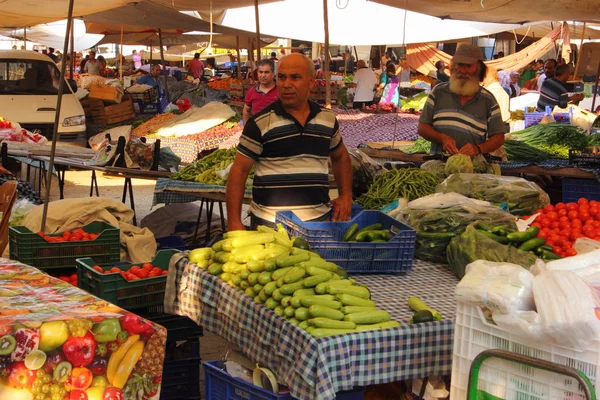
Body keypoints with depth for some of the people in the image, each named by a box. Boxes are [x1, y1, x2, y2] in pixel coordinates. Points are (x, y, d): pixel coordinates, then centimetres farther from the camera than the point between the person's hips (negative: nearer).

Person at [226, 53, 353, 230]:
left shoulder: (328, 119, 5)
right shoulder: (260, 123, -7)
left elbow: (340, 156, 22)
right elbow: (239, 171, -6)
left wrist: (346, 196, 9)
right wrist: (234, 221, -13)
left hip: (319, 219, 4)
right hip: (270, 222, -3)